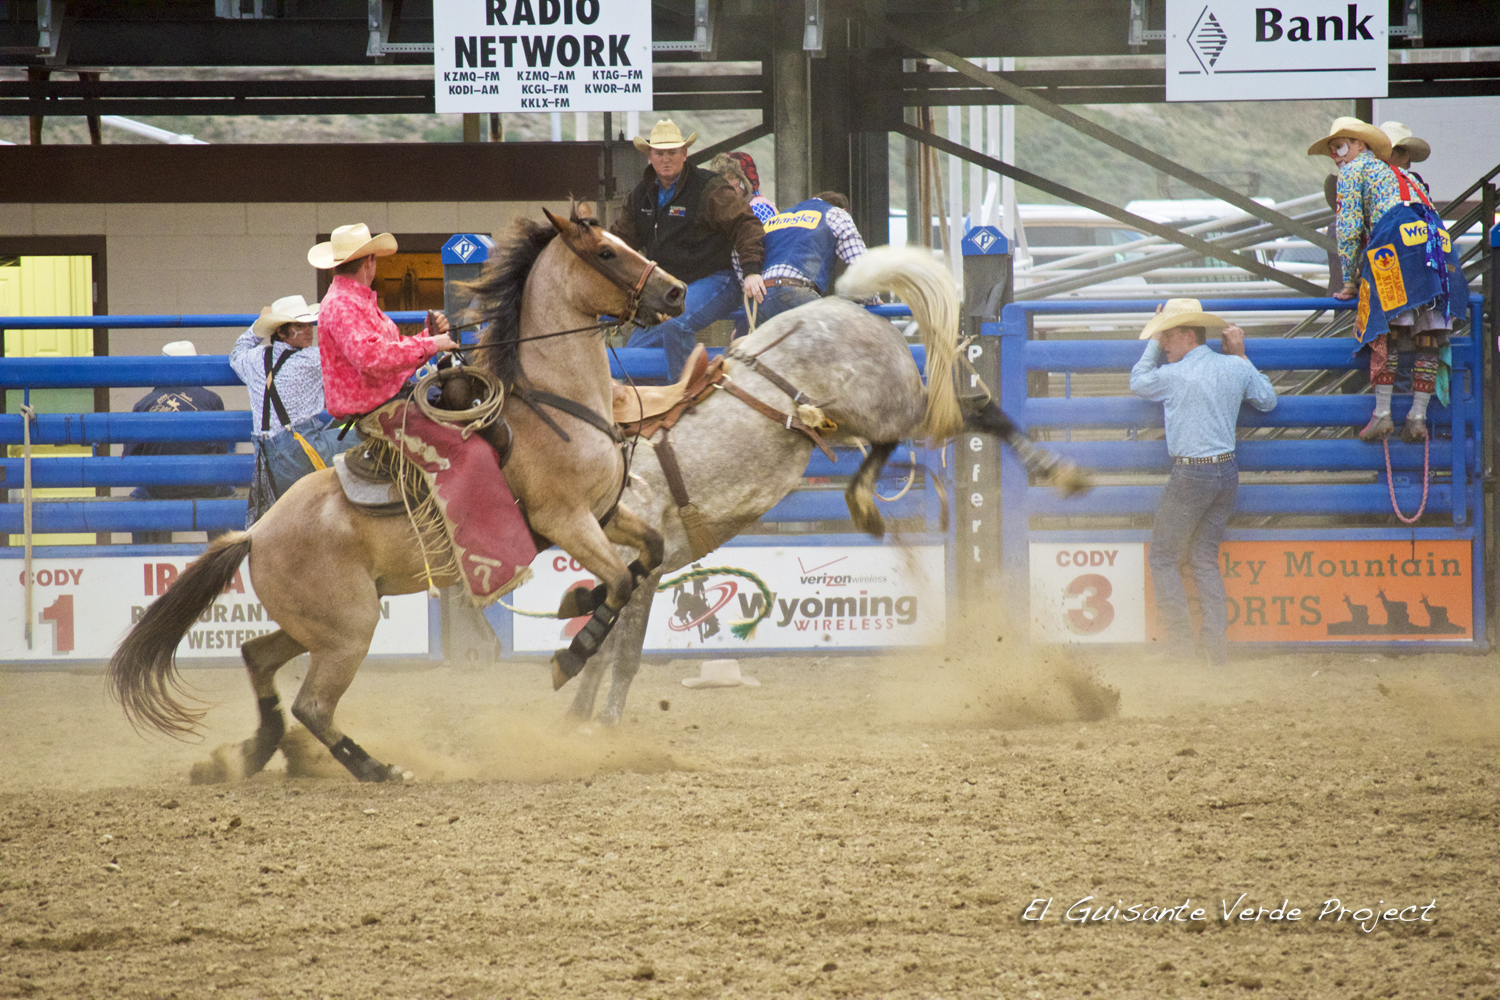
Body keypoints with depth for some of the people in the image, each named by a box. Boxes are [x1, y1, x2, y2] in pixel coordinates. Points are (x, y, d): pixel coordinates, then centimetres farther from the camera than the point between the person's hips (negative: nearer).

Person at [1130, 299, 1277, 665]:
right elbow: (1267, 400, 19)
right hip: (1227, 472, 7)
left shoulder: (1176, 375, -14)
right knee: (1206, 559, 15)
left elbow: (1138, 382, 5)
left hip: (1191, 476, -7)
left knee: (1164, 558, 6)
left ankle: (1181, 645, 1)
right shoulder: (1236, 368, 2)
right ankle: (1216, 645, 9)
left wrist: (1154, 340, 14)